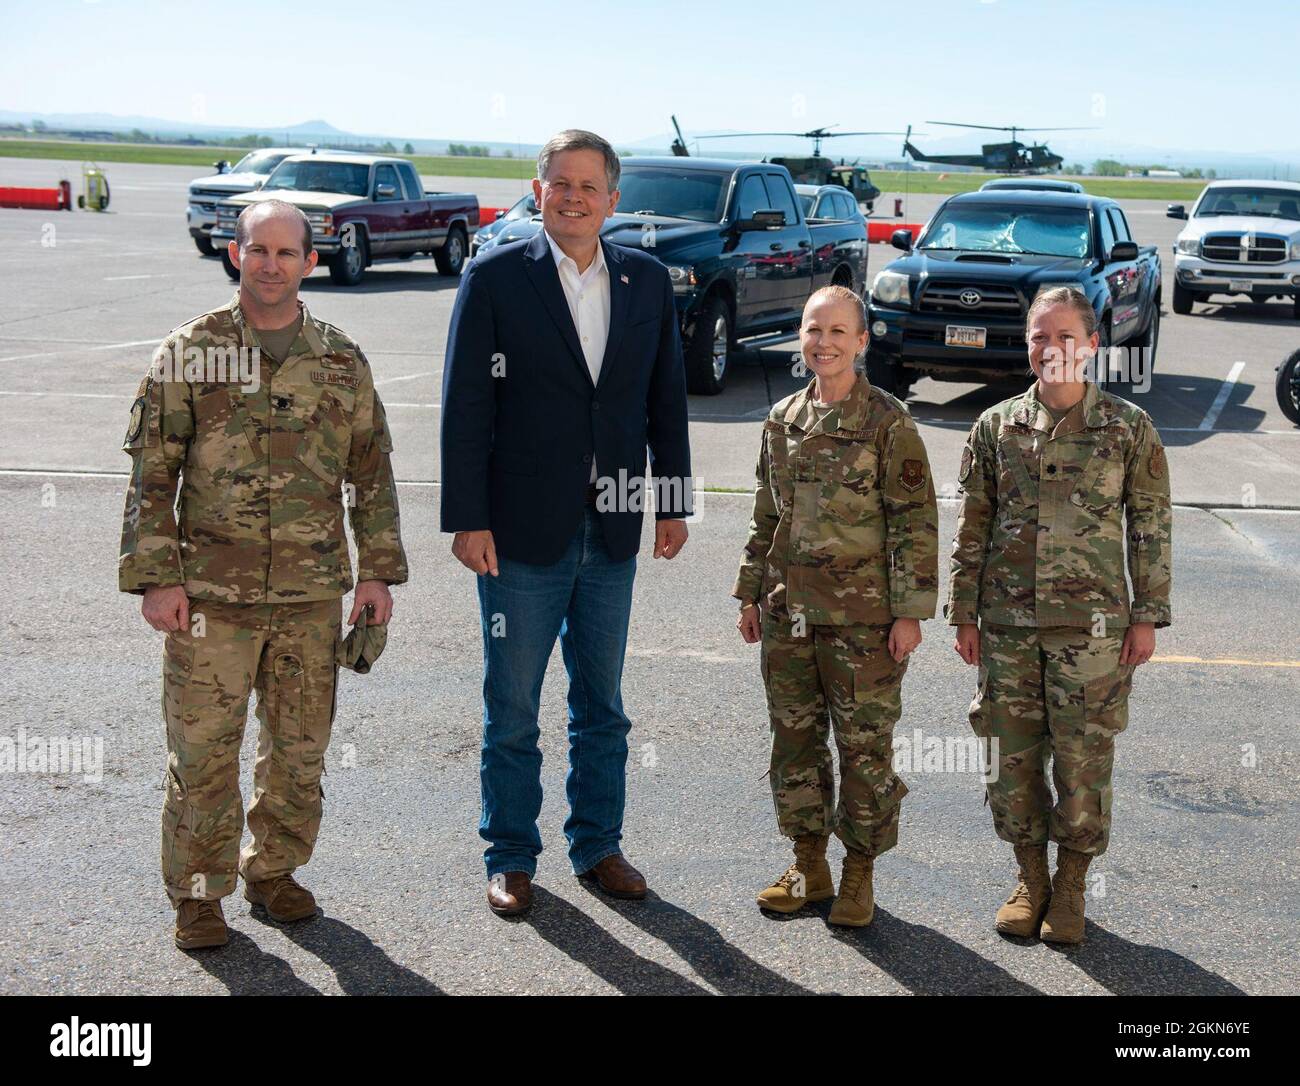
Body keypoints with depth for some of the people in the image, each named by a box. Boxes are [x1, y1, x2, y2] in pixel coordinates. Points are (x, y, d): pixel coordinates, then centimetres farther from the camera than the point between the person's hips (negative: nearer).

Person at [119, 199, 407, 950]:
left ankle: (274, 870, 30)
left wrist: (378, 571, 6)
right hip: (211, 594, -2)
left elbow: (372, 473, 11)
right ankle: (198, 893, 18)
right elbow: (152, 473, -2)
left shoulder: (342, 362, 6)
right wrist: (155, 577, -8)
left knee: (301, 746, 11)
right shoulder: (190, 353, -1)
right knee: (203, 750, 2)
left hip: (313, 594, 3)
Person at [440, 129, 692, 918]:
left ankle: (598, 846, 28)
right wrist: (468, 518, -12)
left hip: (612, 530, 3)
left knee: (602, 705, 14)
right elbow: (466, 405, -8)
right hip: (523, 529, -3)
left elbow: (667, 398, 10)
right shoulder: (496, 278, -5)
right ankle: (511, 857, 22)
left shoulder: (648, 280, 5)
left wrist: (675, 502, 7)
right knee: (512, 707, 8)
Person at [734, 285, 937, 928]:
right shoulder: (782, 421, 8)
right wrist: (751, 595, 15)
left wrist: (910, 611, -12)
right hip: (787, 611, 5)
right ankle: (808, 866, 26)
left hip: (862, 616, -5)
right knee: (794, 738, 12)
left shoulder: (887, 423, -8)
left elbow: (915, 522, -9)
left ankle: (859, 875, 19)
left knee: (865, 746, 4)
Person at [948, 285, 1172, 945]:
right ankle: (1030, 878, 27)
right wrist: (964, 613, 4)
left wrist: (1146, 617, -1)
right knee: (1014, 755, 8)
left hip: (1092, 623, -2)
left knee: (1082, 760, 4)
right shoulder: (996, 427, 2)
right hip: (1007, 621, 2)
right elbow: (972, 527, 6)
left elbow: (1151, 529, 2)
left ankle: (1070, 887, 22)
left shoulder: (1129, 429, -2)